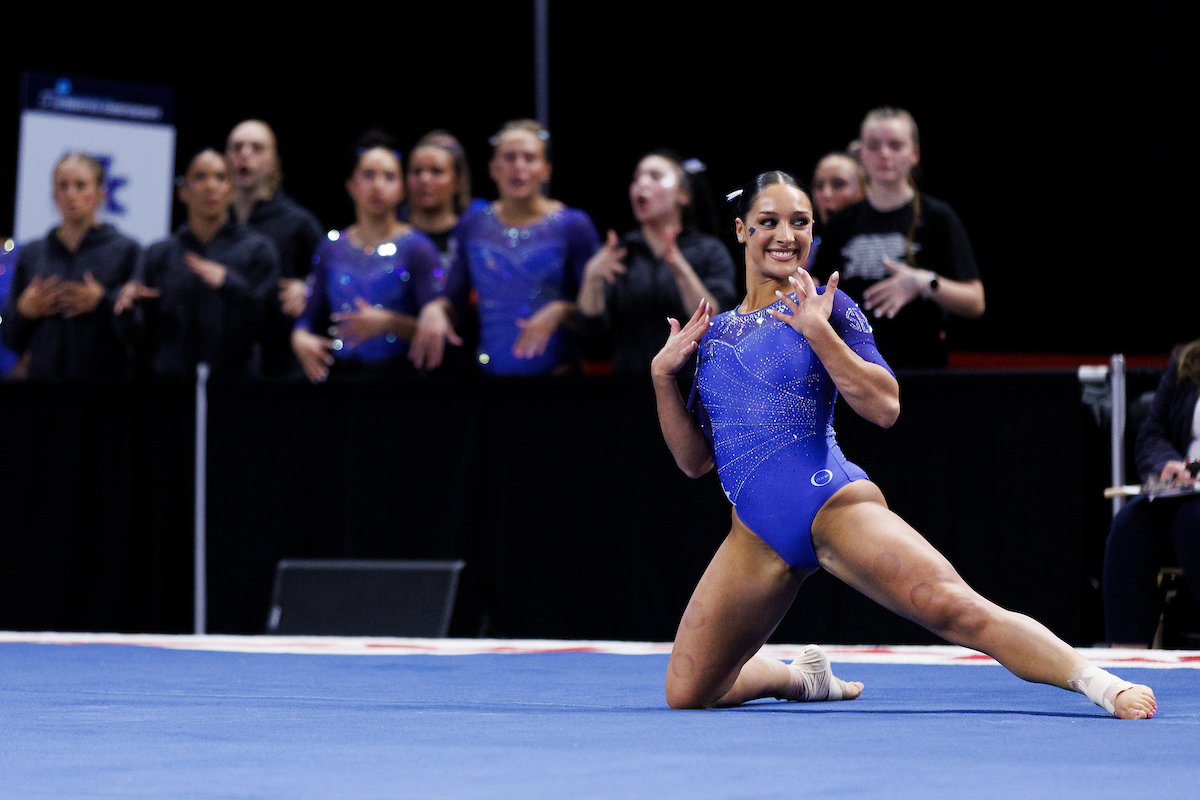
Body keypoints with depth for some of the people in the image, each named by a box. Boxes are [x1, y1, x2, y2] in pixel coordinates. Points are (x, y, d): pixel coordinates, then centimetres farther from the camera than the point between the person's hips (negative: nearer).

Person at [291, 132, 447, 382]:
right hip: (342, 376, 6)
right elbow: (311, 317, 19)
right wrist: (300, 337, -3)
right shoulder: (330, 248, 16)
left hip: (399, 377, -6)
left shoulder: (417, 248, 2)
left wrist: (389, 322, -19)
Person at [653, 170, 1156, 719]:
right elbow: (694, 460, 17)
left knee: (955, 608, -26)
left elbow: (885, 407, -8)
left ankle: (1107, 686, -26)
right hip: (758, 537, 5)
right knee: (686, 694, 0)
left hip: (834, 506, -4)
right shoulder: (714, 331, 16)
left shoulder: (823, 305, 5)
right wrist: (662, 374, 5)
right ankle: (804, 676, 28)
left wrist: (819, 332, -15)